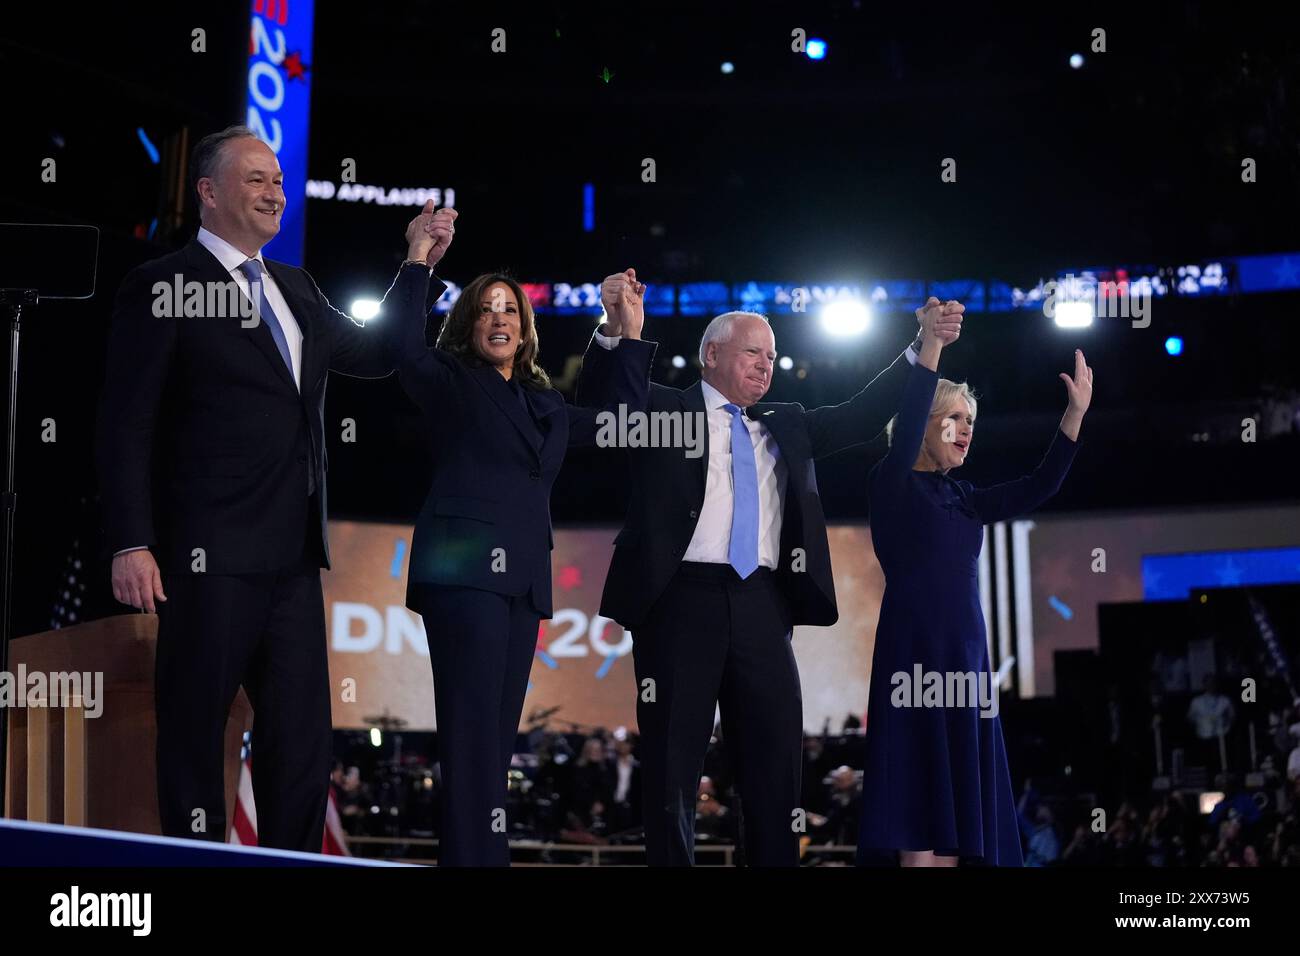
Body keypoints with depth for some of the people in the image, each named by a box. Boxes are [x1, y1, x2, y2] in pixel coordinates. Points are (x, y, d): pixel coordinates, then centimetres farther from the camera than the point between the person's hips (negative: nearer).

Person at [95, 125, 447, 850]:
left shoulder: (295, 288, 17)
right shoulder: (162, 288, -4)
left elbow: (376, 356, 25)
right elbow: (126, 428, -8)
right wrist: (132, 545, -16)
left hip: (294, 558, 7)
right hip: (212, 558, -7)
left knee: (303, 744, 9)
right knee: (196, 737, 3)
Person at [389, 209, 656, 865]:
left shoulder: (545, 404, 25)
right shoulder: (451, 383, 8)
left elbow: (620, 420, 31)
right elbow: (405, 343, -11)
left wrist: (631, 335, 30)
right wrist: (419, 260, -18)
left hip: (523, 577, 7)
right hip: (465, 567, -7)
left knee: (496, 735, 3)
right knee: (474, 730, -15)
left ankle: (465, 852, 4)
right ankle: (476, 856, -19)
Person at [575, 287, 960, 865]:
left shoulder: (785, 426, 22)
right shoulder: (662, 410, 8)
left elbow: (860, 418, 20)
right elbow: (597, 405, -4)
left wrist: (920, 352, 10)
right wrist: (614, 333, -20)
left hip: (761, 605, 4)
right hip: (682, 598, -4)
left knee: (777, 761, 4)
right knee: (672, 759, 0)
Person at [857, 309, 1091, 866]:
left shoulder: (962, 498, 19)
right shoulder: (892, 486, 1)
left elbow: (1038, 489, 14)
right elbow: (906, 427, -17)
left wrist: (1076, 411, 8)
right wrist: (931, 347, -22)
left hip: (966, 659, 7)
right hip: (915, 654, -7)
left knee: (955, 818, 1)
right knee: (920, 822, -14)